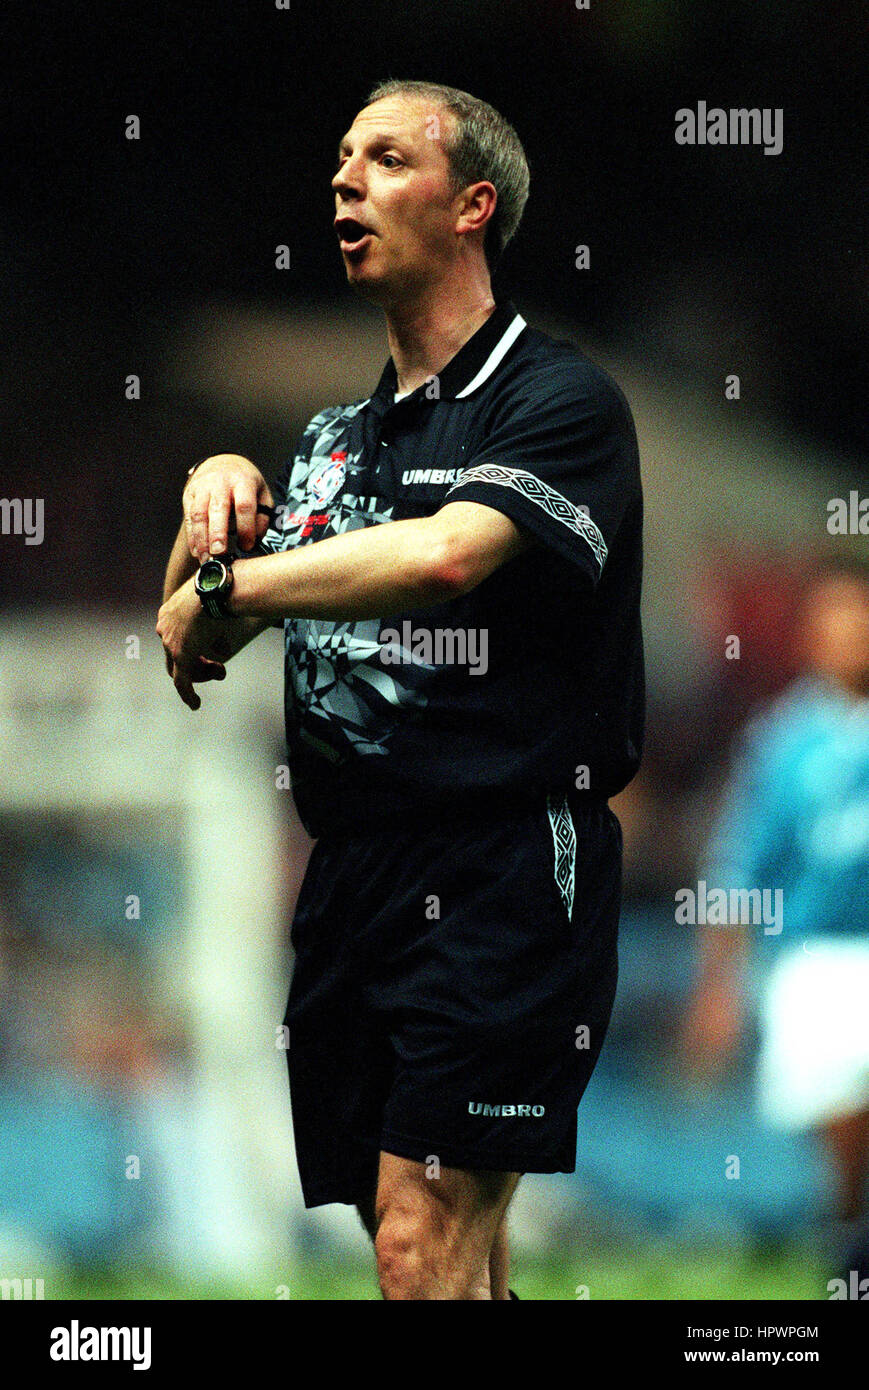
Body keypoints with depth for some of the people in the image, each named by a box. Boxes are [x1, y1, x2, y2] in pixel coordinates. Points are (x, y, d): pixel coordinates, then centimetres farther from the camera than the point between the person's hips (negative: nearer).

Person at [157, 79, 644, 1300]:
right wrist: (216, 496, 0)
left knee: (427, 1238, -16)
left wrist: (227, 583, -12)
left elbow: (447, 552, -24)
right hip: (351, 868, 8)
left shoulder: (560, 400, -4)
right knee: (440, 1249, 10)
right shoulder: (340, 434, 19)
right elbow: (189, 632, 20)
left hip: (504, 865, -7)